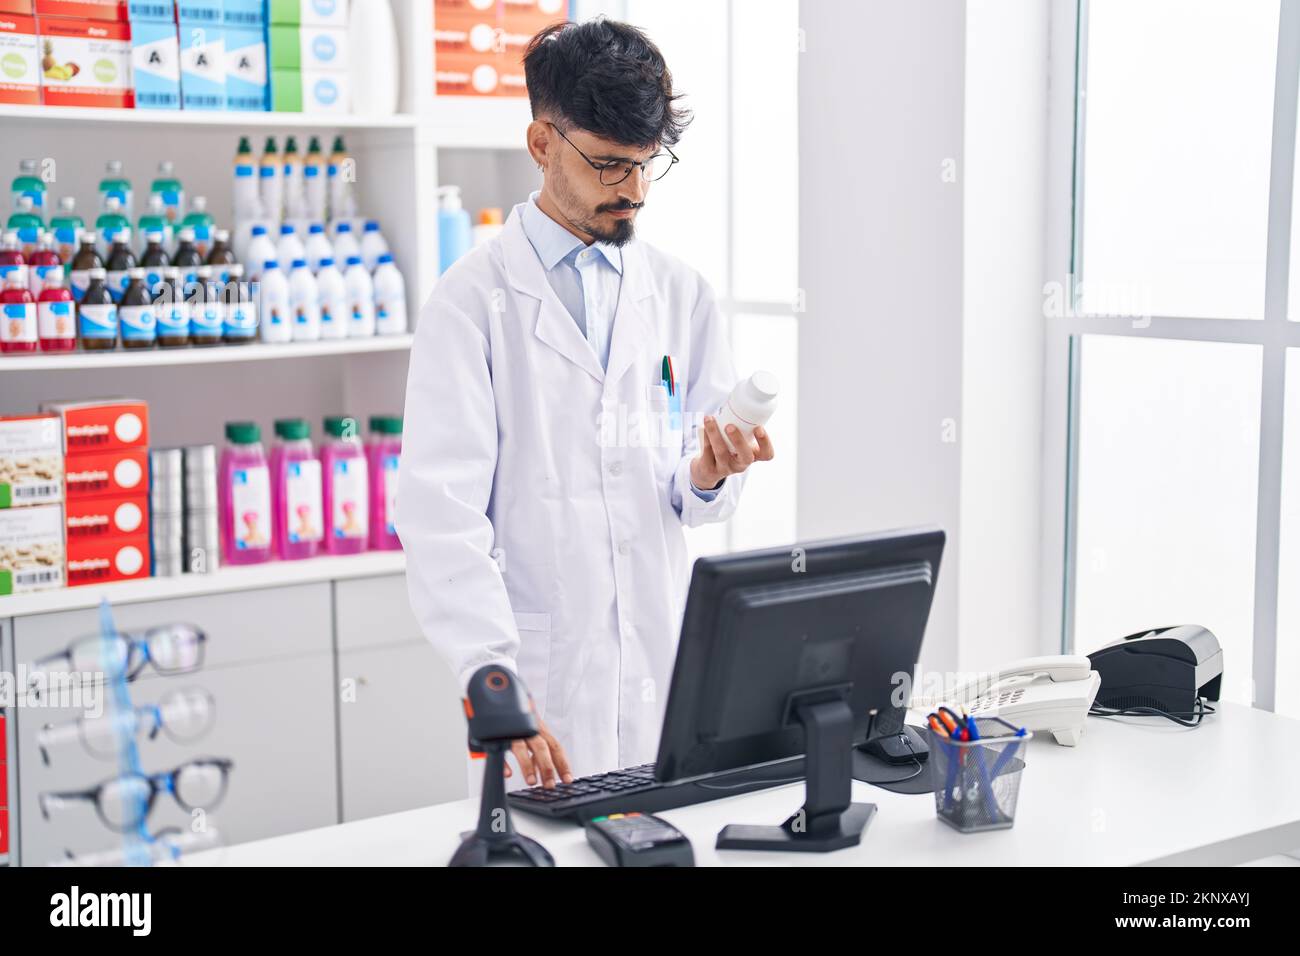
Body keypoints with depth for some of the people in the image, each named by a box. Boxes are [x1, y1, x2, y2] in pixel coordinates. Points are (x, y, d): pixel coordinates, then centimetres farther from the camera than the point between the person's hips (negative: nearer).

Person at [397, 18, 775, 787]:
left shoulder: (683, 295, 8)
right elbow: (442, 515, -13)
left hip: (668, 675, 4)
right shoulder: (475, 300, -5)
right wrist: (495, 679, -23)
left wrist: (709, 474, -13)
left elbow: (699, 498, 11)